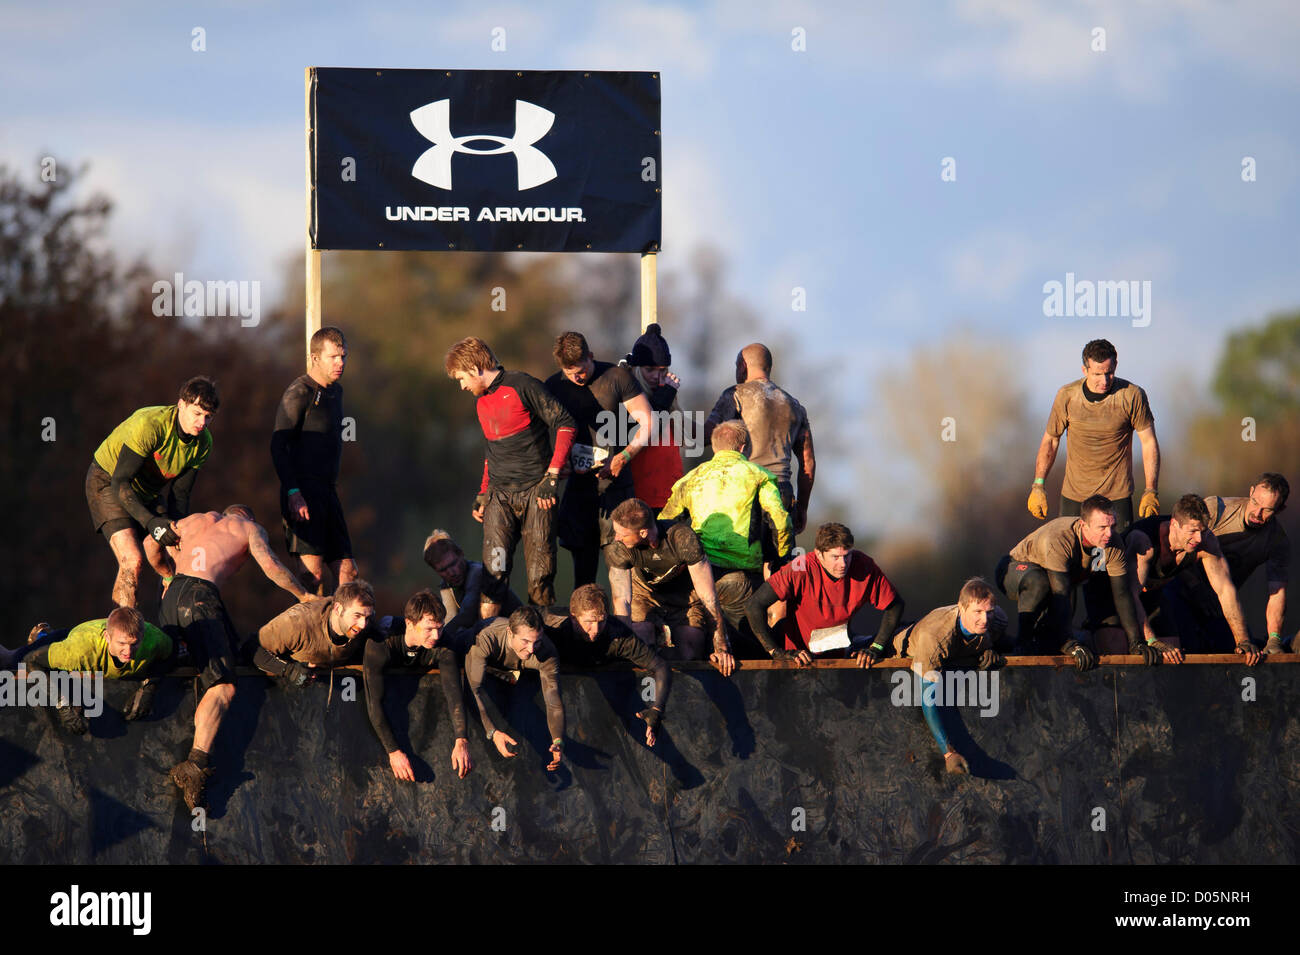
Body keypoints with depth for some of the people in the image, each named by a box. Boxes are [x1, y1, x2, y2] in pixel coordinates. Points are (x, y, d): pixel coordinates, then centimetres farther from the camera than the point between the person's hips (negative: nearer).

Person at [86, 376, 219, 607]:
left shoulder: (203, 443, -12)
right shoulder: (149, 424, -33)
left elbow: (180, 492, -5)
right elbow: (119, 483, -33)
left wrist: (178, 529, -22)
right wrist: (151, 522, -42)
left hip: (149, 491, 7)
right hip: (107, 482, -7)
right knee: (132, 560, -21)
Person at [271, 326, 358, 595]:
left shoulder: (335, 391, 18)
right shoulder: (299, 393, -8)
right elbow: (278, 446, -13)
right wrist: (293, 492, -21)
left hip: (327, 491, 9)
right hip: (304, 491, -9)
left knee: (347, 572, 5)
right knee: (314, 574, -15)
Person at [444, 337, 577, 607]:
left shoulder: (521, 386, -6)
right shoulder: (482, 402, 19)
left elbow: (564, 423, -10)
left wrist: (552, 475, -14)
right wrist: (483, 494, 21)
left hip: (535, 491, -6)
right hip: (499, 494, 6)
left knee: (540, 575, -5)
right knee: (493, 572, -7)